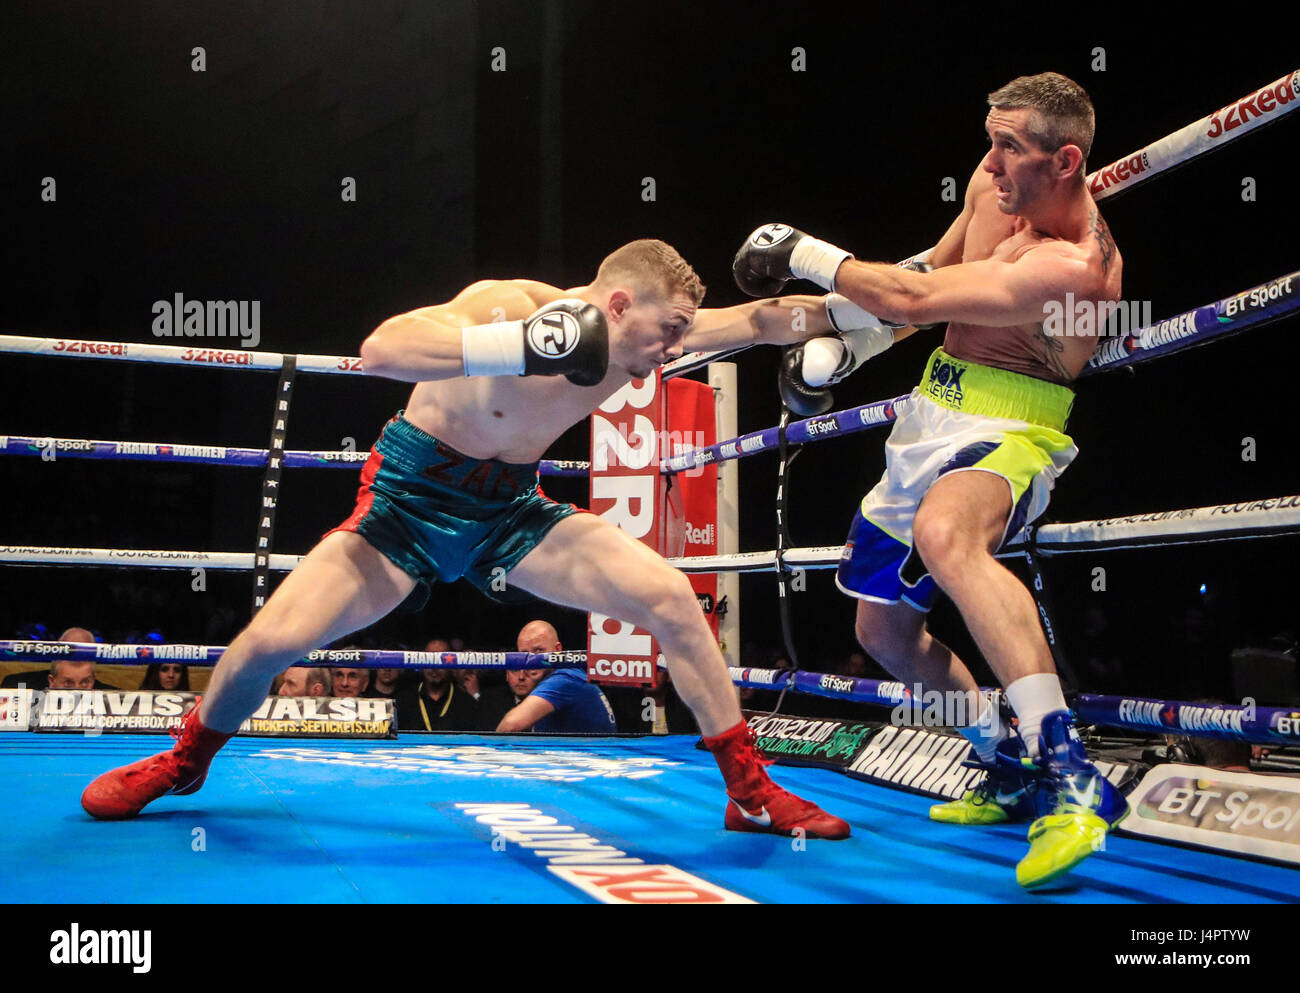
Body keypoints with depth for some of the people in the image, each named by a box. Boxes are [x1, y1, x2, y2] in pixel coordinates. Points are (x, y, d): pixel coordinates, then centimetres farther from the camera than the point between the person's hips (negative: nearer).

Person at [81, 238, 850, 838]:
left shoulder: (642, 338, -9)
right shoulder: (511, 306, -27)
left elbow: (759, 321, -4)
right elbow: (380, 349, -42)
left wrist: (844, 309, -17)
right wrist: (522, 348, -51)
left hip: (511, 510, 5)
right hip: (412, 497, -4)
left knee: (670, 597, -11)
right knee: (274, 637, -15)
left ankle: (751, 792, 1)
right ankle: (186, 760, 18)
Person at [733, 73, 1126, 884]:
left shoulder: (1074, 264, -26)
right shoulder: (994, 186, 0)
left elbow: (915, 299, -28)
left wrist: (804, 253, -17)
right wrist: (847, 347, 11)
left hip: (1005, 429, -9)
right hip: (932, 417, 9)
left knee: (944, 535, -44)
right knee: (885, 632, 16)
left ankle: (1073, 776, -43)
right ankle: (1013, 772, 33)